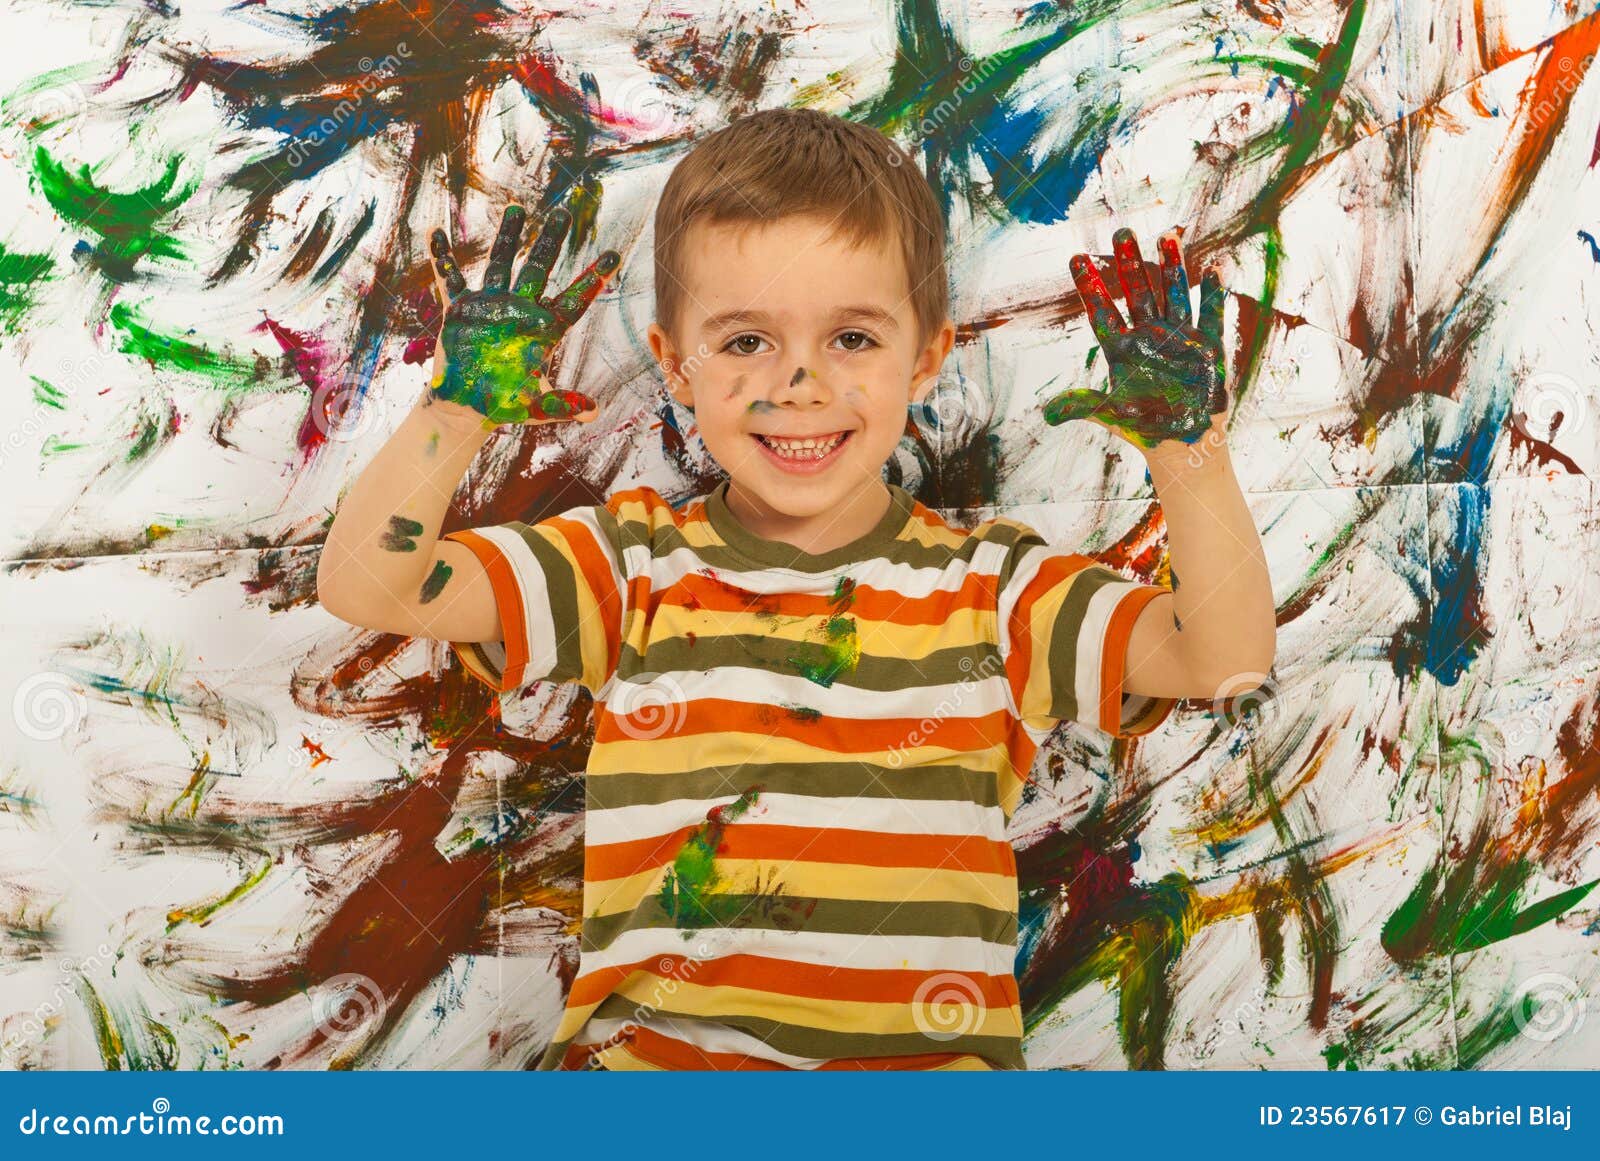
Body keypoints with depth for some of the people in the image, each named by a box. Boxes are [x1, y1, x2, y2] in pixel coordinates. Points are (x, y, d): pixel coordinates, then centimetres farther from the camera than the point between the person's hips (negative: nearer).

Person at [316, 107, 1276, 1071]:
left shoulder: (990, 587, 8)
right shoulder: (635, 568, 8)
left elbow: (1225, 657, -1)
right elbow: (366, 587, 2)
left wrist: (1186, 446, -12)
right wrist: (460, 410, -12)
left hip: (929, 1051, 1)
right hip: (648, 1049, -1)